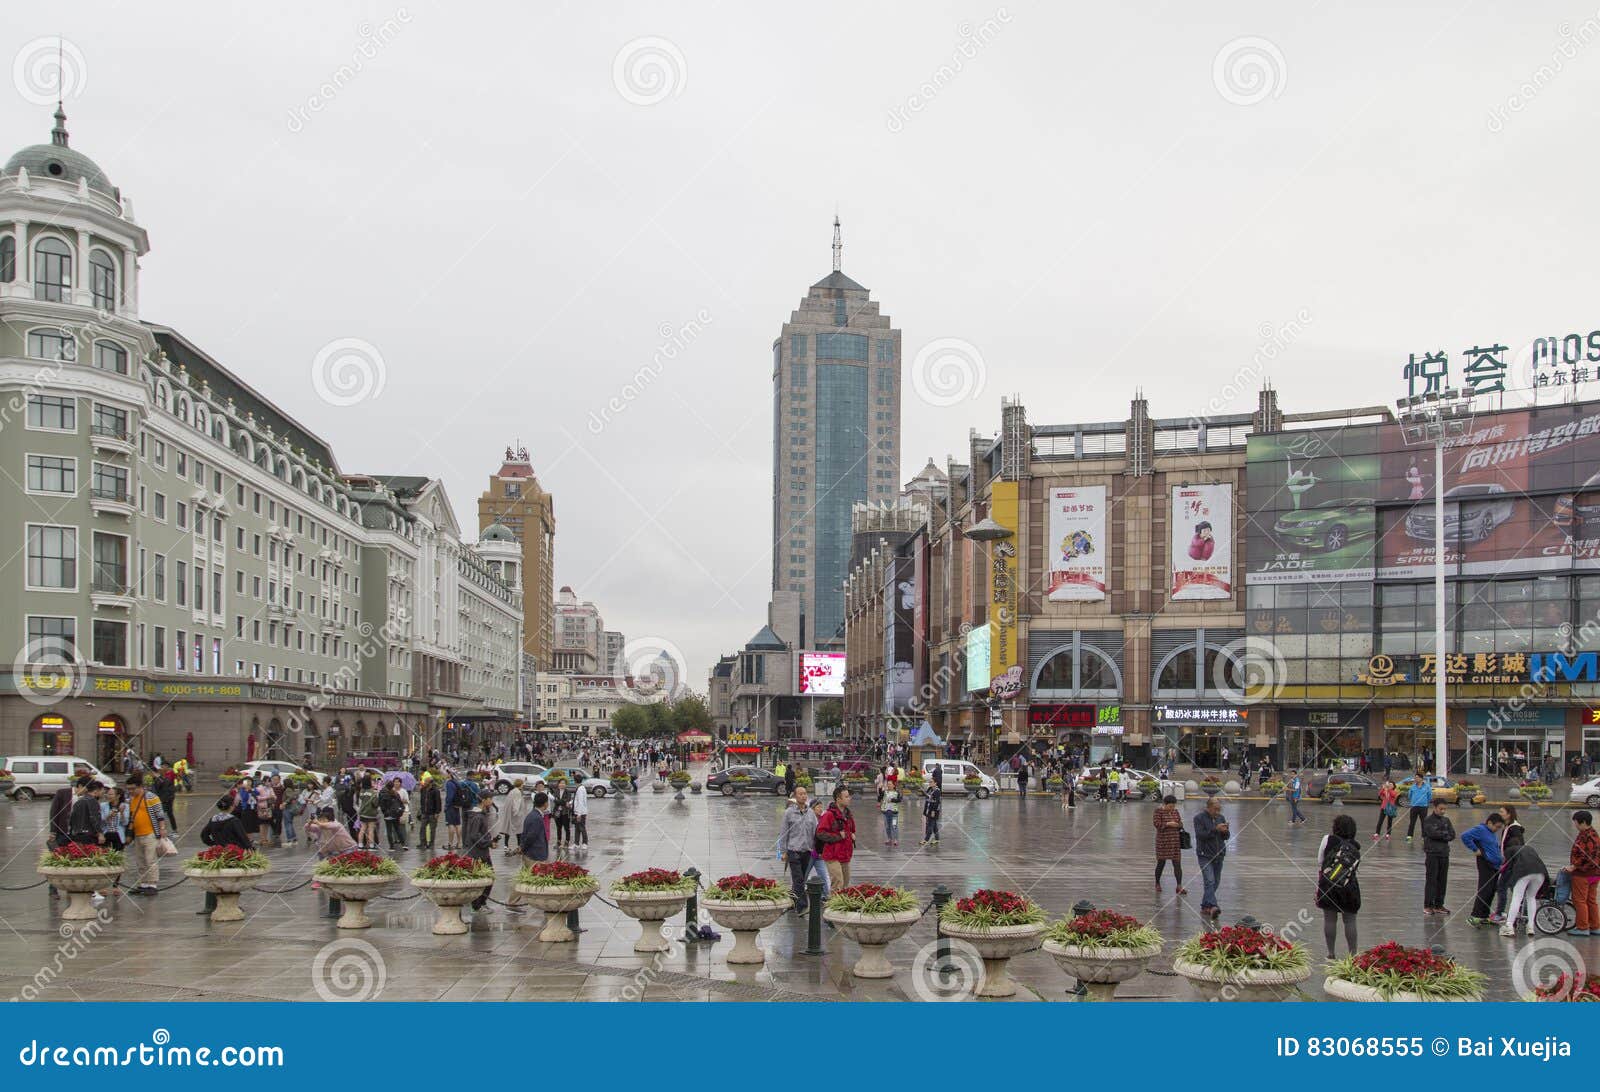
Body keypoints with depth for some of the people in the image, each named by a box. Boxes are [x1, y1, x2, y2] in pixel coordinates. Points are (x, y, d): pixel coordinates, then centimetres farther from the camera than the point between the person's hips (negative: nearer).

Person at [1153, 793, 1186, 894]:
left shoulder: (1175, 811, 10)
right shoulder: (1159, 811, -5)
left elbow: (1180, 823, 14)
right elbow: (1156, 823, -14)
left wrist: (1178, 825, -9)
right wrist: (1168, 824, -20)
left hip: (1175, 842, 4)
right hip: (1163, 841, -4)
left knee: (1177, 864, -2)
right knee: (1161, 863, 7)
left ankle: (1179, 887, -4)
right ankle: (1157, 883, 27)